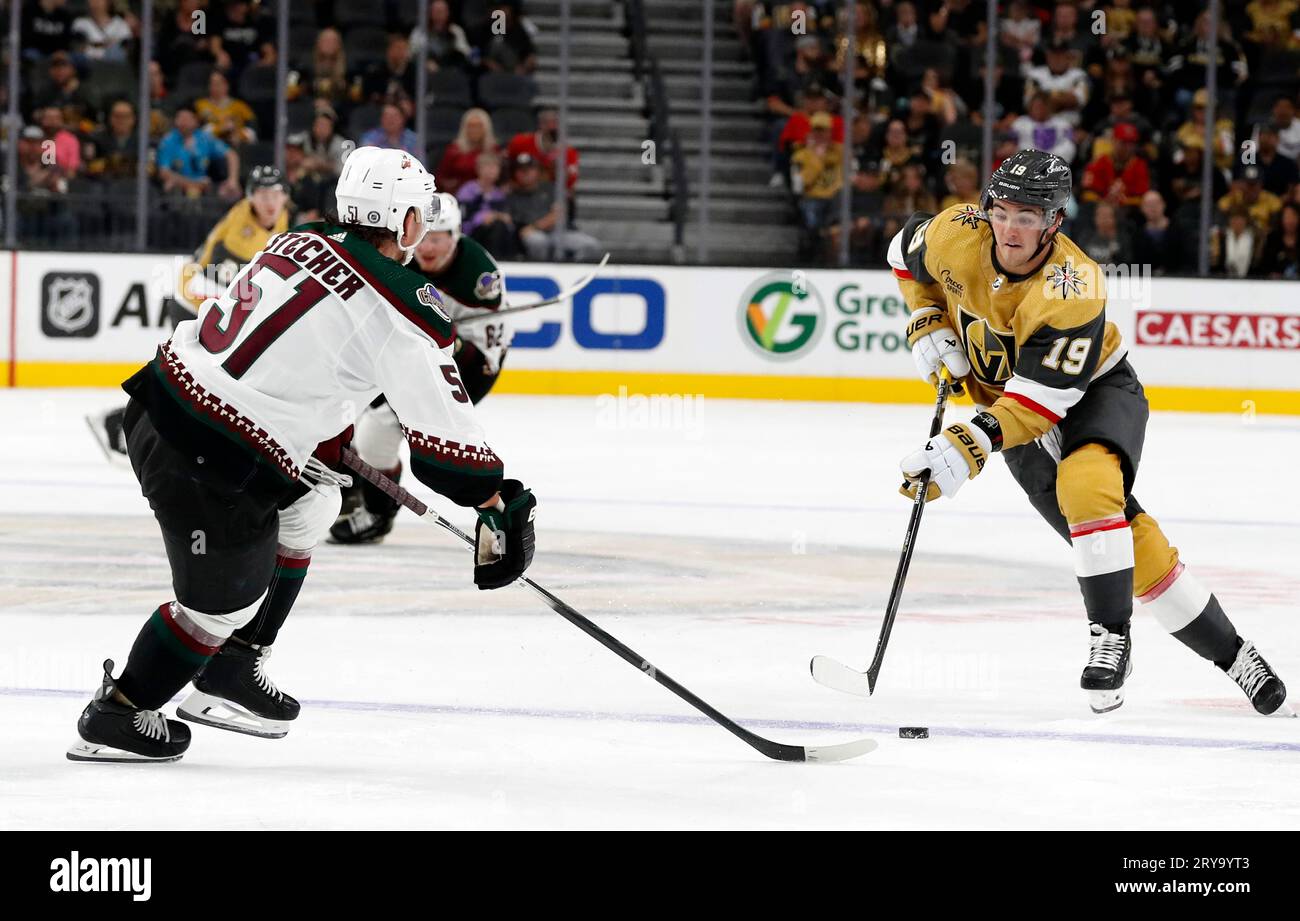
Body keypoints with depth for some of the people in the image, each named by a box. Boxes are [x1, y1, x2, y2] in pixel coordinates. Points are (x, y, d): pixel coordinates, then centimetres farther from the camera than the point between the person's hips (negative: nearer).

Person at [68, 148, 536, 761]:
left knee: (309, 504, 27)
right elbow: (443, 424, -12)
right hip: (208, 464, -9)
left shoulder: (302, 242, 10)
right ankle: (115, 716, 24)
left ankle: (230, 670, 33)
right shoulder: (400, 310, -13)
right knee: (225, 601, 10)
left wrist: (335, 444, 30)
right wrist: (500, 502, -1)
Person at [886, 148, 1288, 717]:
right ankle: (1224, 649, 3)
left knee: (1087, 485, -36)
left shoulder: (1073, 291, -33)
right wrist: (928, 325, -4)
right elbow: (906, 254, 6)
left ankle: (1111, 636, -24)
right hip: (1005, 397, 4)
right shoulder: (957, 235, -19)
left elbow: (1042, 400, -36)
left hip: (1095, 389, -4)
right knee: (1129, 540, -6)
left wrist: (969, 447, -45)